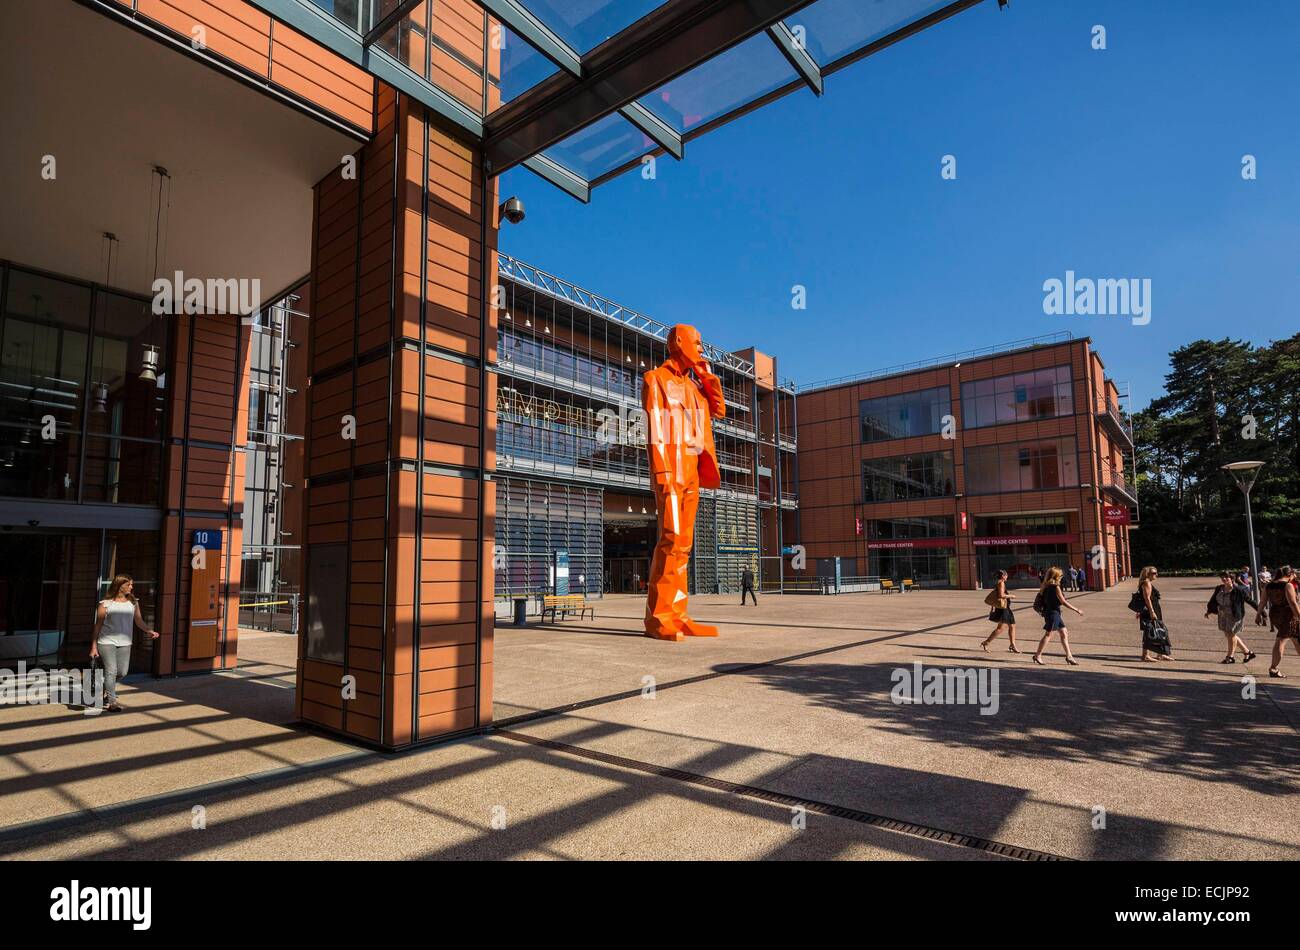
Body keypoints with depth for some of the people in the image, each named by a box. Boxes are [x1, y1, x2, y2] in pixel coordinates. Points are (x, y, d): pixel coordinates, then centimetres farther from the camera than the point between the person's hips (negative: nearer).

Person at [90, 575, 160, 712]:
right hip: (107, 642, -4)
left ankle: (104, 688, 37)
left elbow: (139, 620, 6)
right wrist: (94, 646, 0)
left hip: (124, 643, 4)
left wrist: (149, 631, -13)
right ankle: (112, 702, 0)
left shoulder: (133, 602, 7)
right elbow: (98, 625, 1)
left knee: (122, 672, 7)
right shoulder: (105, 604, -3)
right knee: (111, 671, -9)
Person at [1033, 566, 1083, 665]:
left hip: (1055, 613, 9)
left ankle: (1069, 656, 18)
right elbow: (1063, 602, -15)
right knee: (1048, 634, -2)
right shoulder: (1055, 587, -17)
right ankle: (1038, 655, 4)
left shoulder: (1047, 586, 9)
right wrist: (1077, 610, -7)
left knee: (1064, 633, 12)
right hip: (1053, 613, -9)